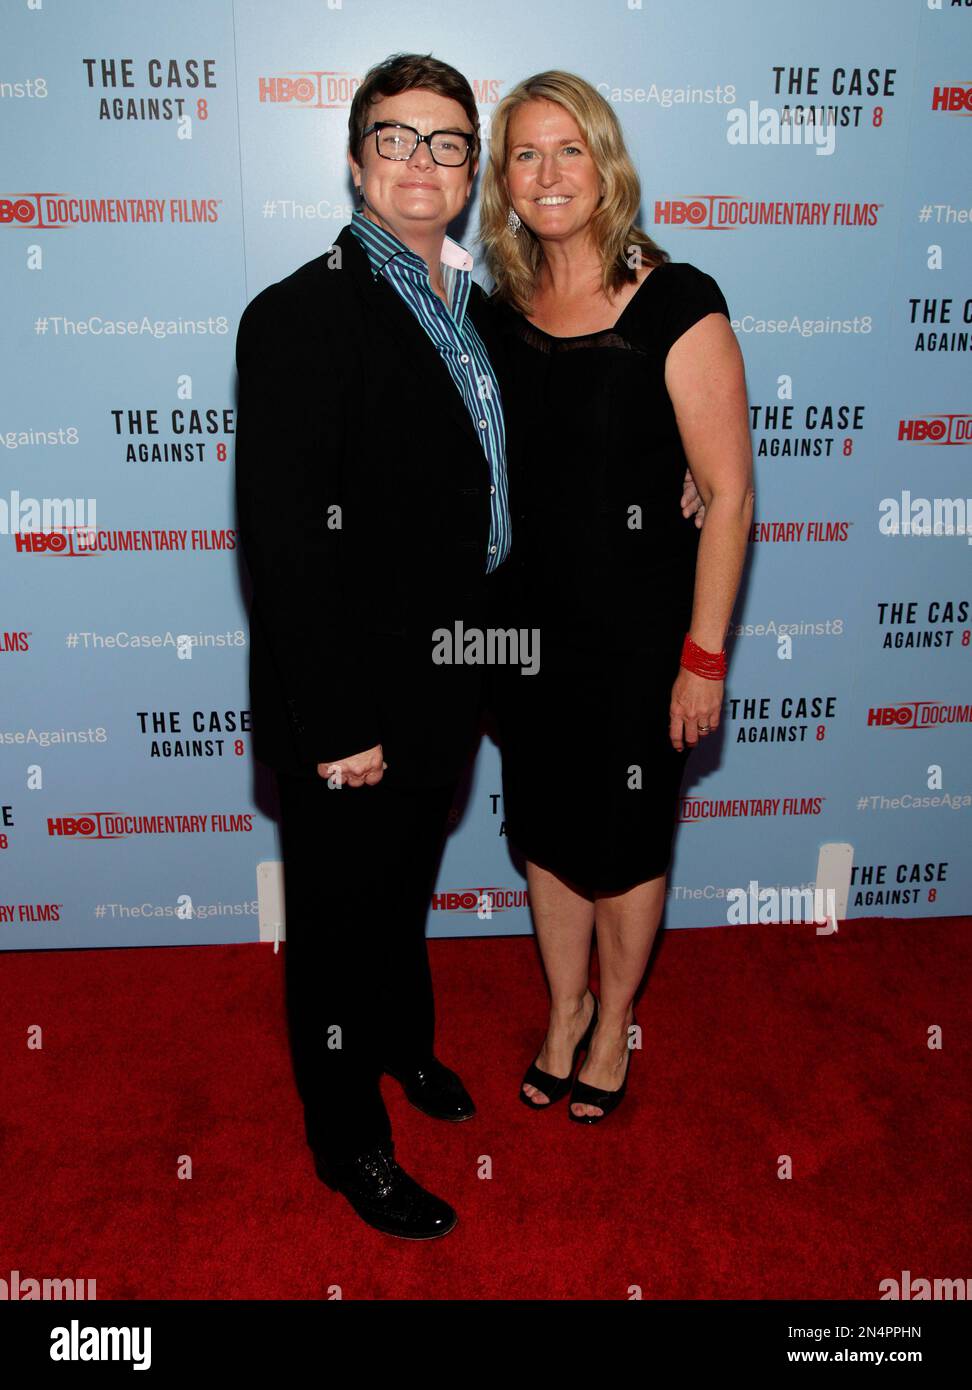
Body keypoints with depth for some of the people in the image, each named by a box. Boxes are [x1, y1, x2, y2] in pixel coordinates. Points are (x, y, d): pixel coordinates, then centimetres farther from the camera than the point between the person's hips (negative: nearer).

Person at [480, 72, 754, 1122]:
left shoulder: (676, 305, -13)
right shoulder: (505, 308, 3)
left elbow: (728, 494, -14)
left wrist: (703, 658, -15)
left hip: (634, 630, -5)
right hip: (523, 621, 5)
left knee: (623, 841, 12)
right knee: (543, 828, 17)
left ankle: (614, 1024, 37)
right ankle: (564, 1009, 41)